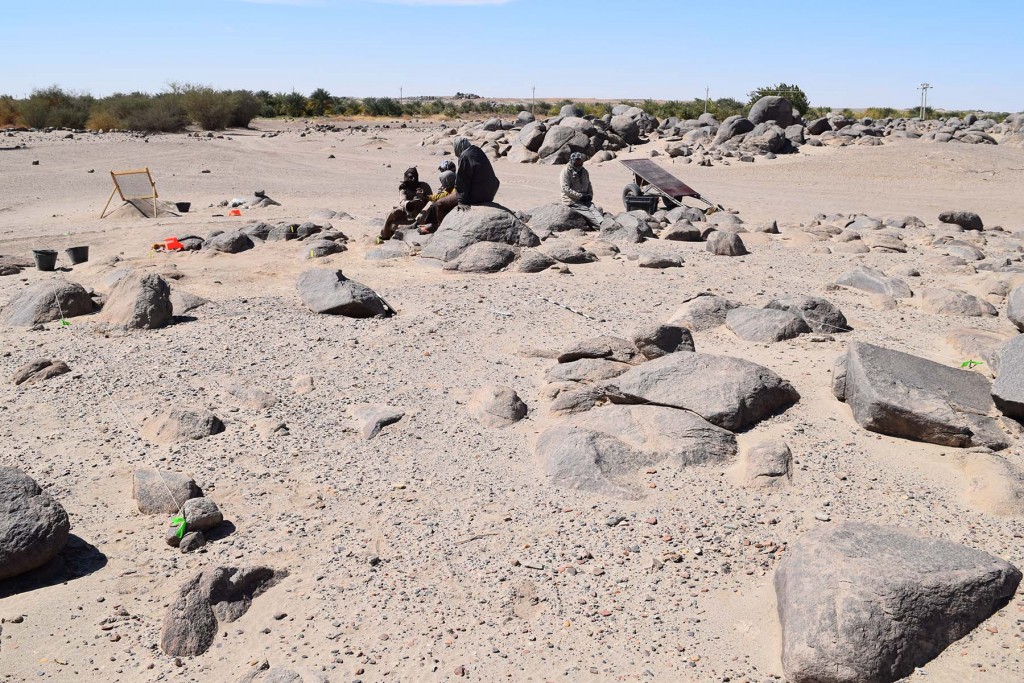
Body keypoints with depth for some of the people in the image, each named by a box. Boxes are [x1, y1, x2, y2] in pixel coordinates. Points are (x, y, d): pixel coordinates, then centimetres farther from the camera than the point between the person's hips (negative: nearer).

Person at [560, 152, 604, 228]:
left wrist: (590, 195, 4)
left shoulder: (584, 171, 16)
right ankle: (601, 225, -41)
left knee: (594, 208, -22)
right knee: (586, 211, -24)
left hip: (584, 198, 6)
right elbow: (565, 188, -15)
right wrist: (580, 196, -18)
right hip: (572, 200, -6)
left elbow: (589, 185, 27)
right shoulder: (566, 171, -6)